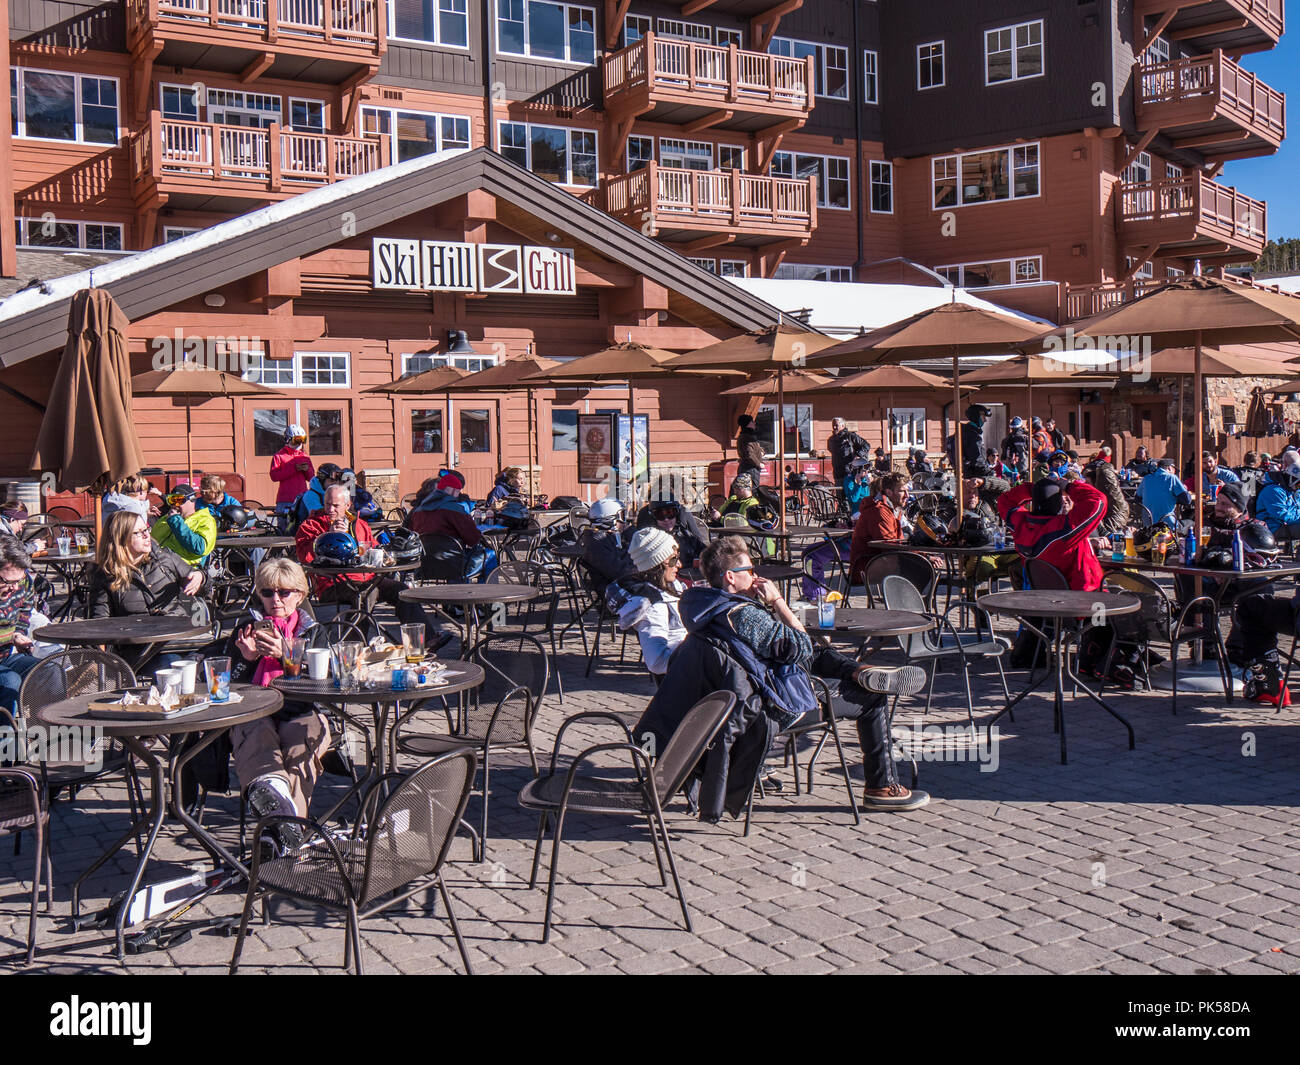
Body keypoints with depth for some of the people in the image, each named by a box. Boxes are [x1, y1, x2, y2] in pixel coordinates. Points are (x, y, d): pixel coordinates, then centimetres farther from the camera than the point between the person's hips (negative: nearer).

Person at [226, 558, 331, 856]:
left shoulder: (311, 631, 22)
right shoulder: (246, 629, 25)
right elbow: (233, 686, 18)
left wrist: (286, 654, -8)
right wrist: (247, 658, -1)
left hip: (301, 712, 0)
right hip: (255, 714, 0)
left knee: (301, 738, -38)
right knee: (257, 735, -39)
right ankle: (271, 784, -73)